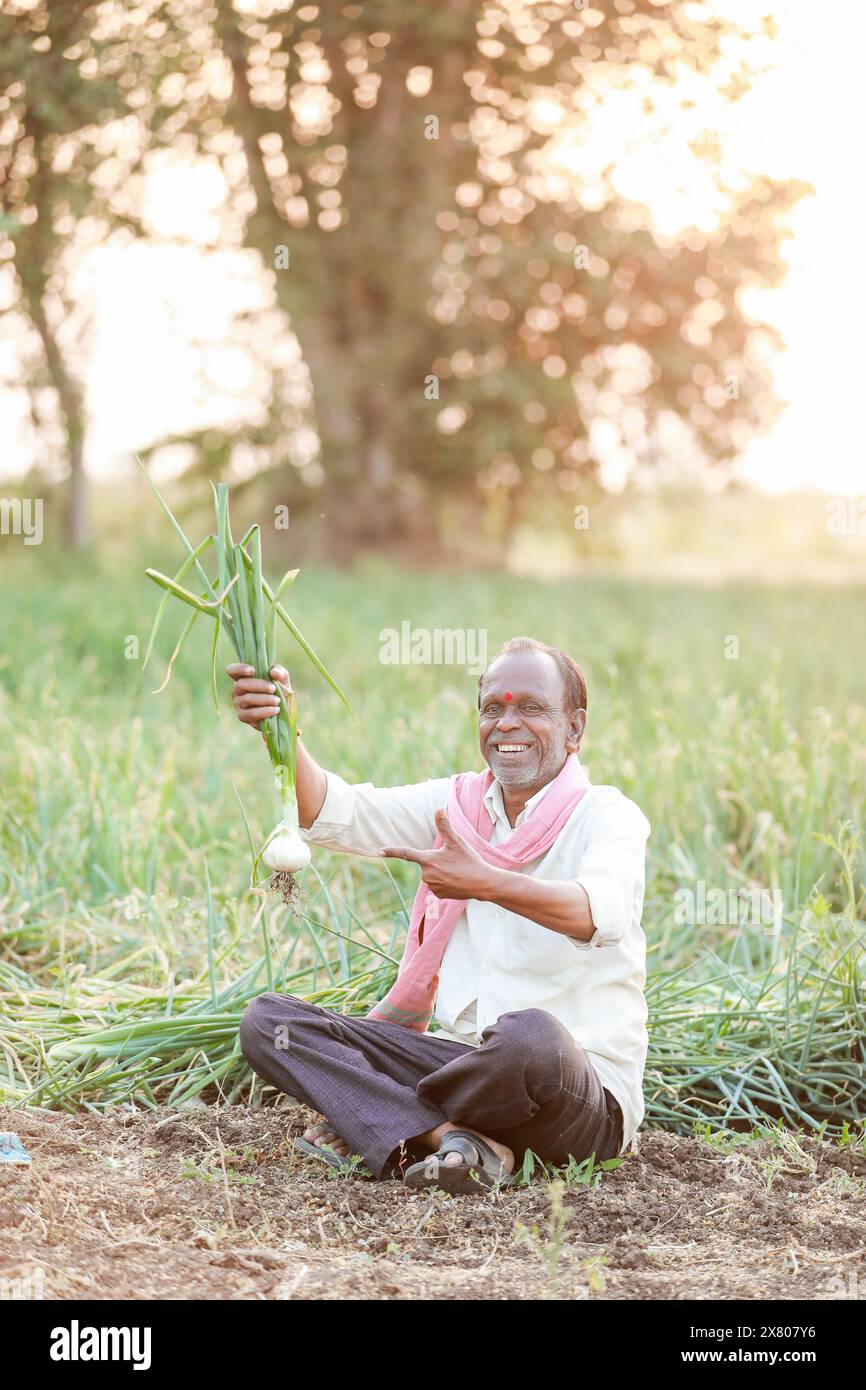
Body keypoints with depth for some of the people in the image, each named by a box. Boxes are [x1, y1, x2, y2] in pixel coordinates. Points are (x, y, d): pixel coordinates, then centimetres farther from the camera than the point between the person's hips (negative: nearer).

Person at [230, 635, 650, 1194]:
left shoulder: (608, 816, -6)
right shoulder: (457, 803, 11)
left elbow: (600, 912, -28)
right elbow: (335, 813, -3)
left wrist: (486, 883, -45)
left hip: (586, 1094, -6)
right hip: (459, 1057, 6)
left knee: (531, 1034, -42)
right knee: (268, 1020, -8)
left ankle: (370, 1118, -14)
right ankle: (452, 1139, -27)